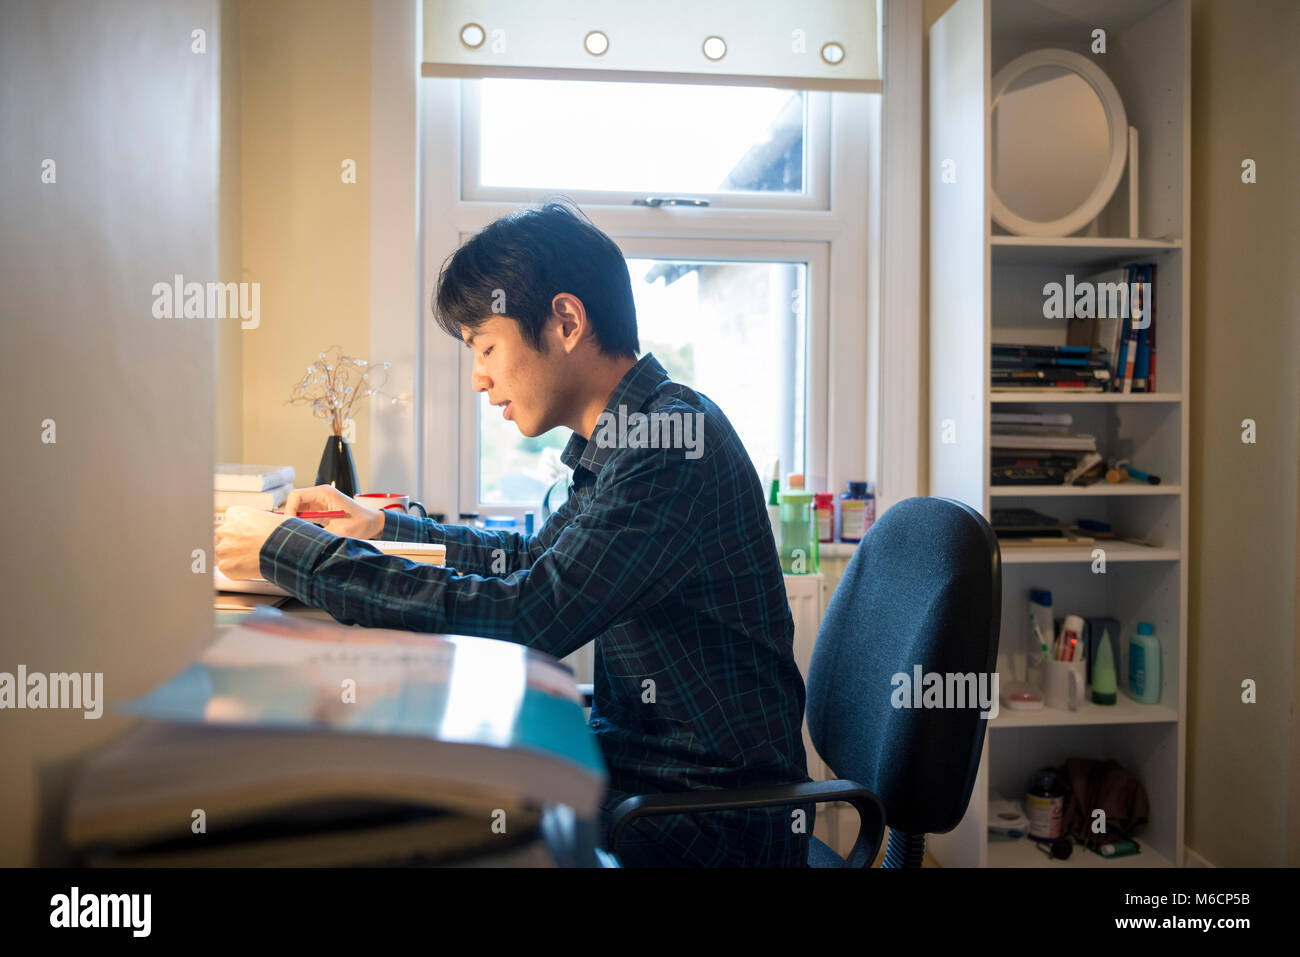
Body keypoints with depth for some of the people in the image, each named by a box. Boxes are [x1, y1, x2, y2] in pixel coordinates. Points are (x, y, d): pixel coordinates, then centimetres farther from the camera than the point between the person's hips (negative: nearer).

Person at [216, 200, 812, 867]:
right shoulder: (620, 438, 8)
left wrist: (289, 550, -22)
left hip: (711, 817, -8)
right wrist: (380, 525, 18)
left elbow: (526, 616, -30)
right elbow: (534, 558, 24)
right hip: (631, 762, 8)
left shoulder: (673, 442, -23)